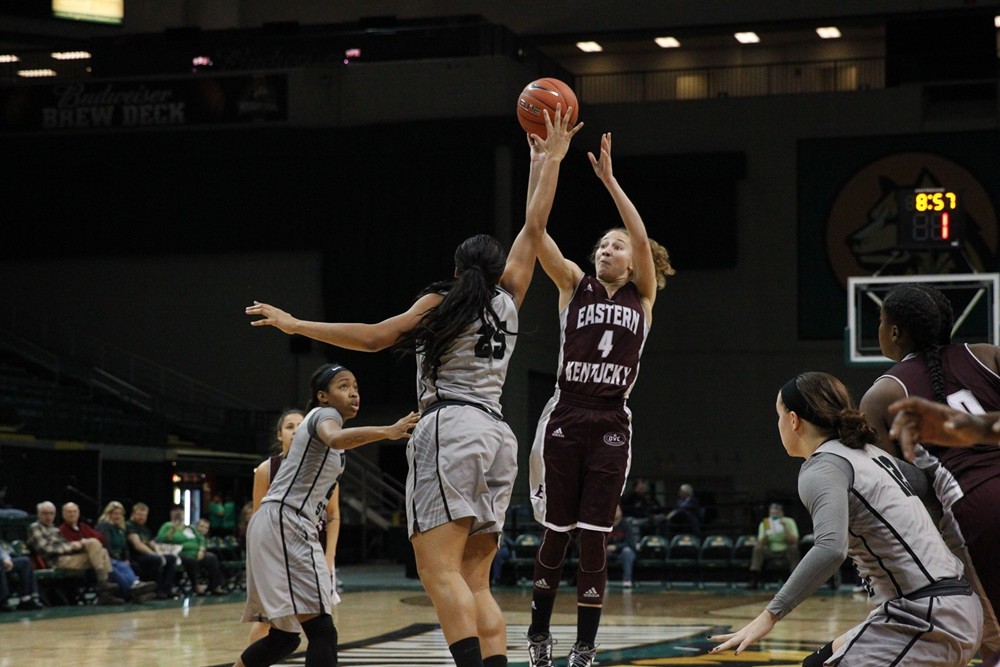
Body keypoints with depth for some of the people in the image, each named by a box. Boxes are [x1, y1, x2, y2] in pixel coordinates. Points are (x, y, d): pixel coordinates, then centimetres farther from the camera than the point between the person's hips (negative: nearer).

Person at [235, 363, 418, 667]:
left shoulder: (325, 420, 24)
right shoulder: (324, 414, -6)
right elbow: (335, 439, -33)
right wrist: (387, 432, -48)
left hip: (294, 528, 10)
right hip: (282, 524, -10)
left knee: (284, 635, 15)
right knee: (322, 631, -17)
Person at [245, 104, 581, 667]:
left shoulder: (442, 303, 7)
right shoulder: (507, 301, 18)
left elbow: (373, 337, 1)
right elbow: (534, 228, 23)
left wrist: (297, 325, 8)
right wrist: (548, 160, 33)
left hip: (451, 428, -6)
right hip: (498, 435, 6)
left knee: (440, 571, -15)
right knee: (475, 583, 7)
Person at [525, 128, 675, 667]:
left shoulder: (642, 296, 8)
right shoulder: (574, 285, 8)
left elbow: (642, 237, -7)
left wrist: (609, 178, -13)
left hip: (611, 425, 0)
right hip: (565, 418, 0)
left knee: (594, 540, -1)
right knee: (556, 534, 6)